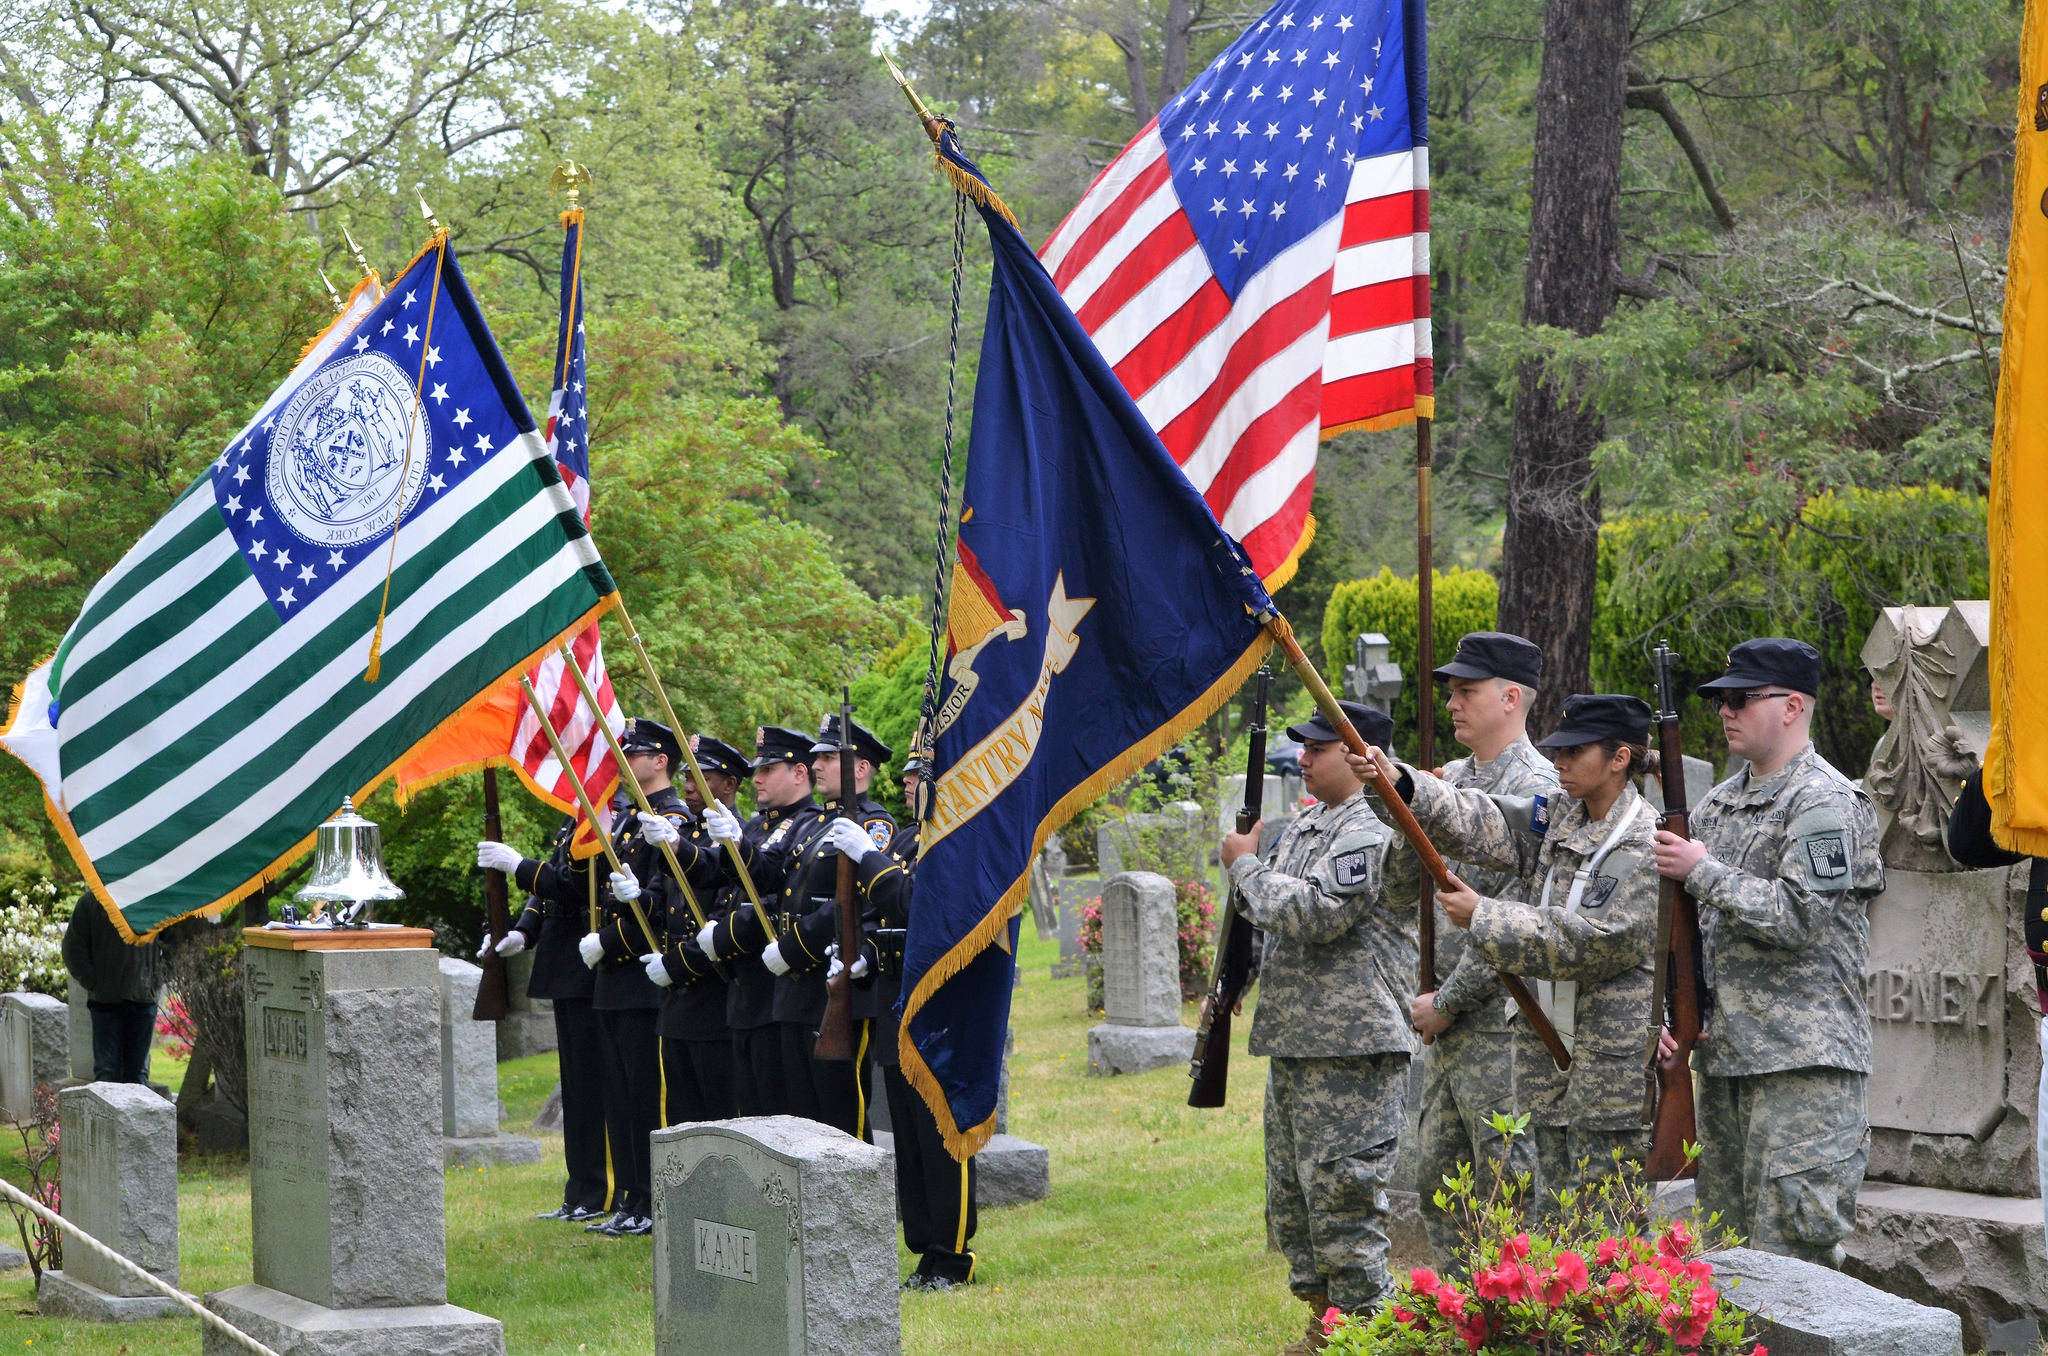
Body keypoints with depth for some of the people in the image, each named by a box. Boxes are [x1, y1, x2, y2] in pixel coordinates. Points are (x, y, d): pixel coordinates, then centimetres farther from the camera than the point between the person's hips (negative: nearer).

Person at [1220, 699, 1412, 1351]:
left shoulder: (1375, 828, -14)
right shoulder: (1308, 822, 17)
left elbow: (1316, 913, -23)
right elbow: (1270, 913, 30)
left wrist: (1245, 865, -12)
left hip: (1350, 1050, -10)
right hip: (1293, 1045, 10)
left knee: (1342, 1197, -9)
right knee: (1291, 1199, 16)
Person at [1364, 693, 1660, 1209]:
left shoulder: (1646, 846, -13)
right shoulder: (1557, 818, 11)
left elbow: (1592, 941, -20)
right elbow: (1486, 823, -1)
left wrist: (1483, 916, -16)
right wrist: (1402, 784, -18)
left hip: (1613, 1068, -8)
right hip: (1548, 1055, 8)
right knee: (1551, 1216, 12)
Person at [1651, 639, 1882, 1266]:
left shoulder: (1828, 803, -8)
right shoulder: (1717, 805, 17)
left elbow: (1797, 916, -19)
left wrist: (1704, 873, -11)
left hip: (1804, 1061, -8)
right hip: (1723, 1052, 9)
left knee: (1791, 1252, -11)